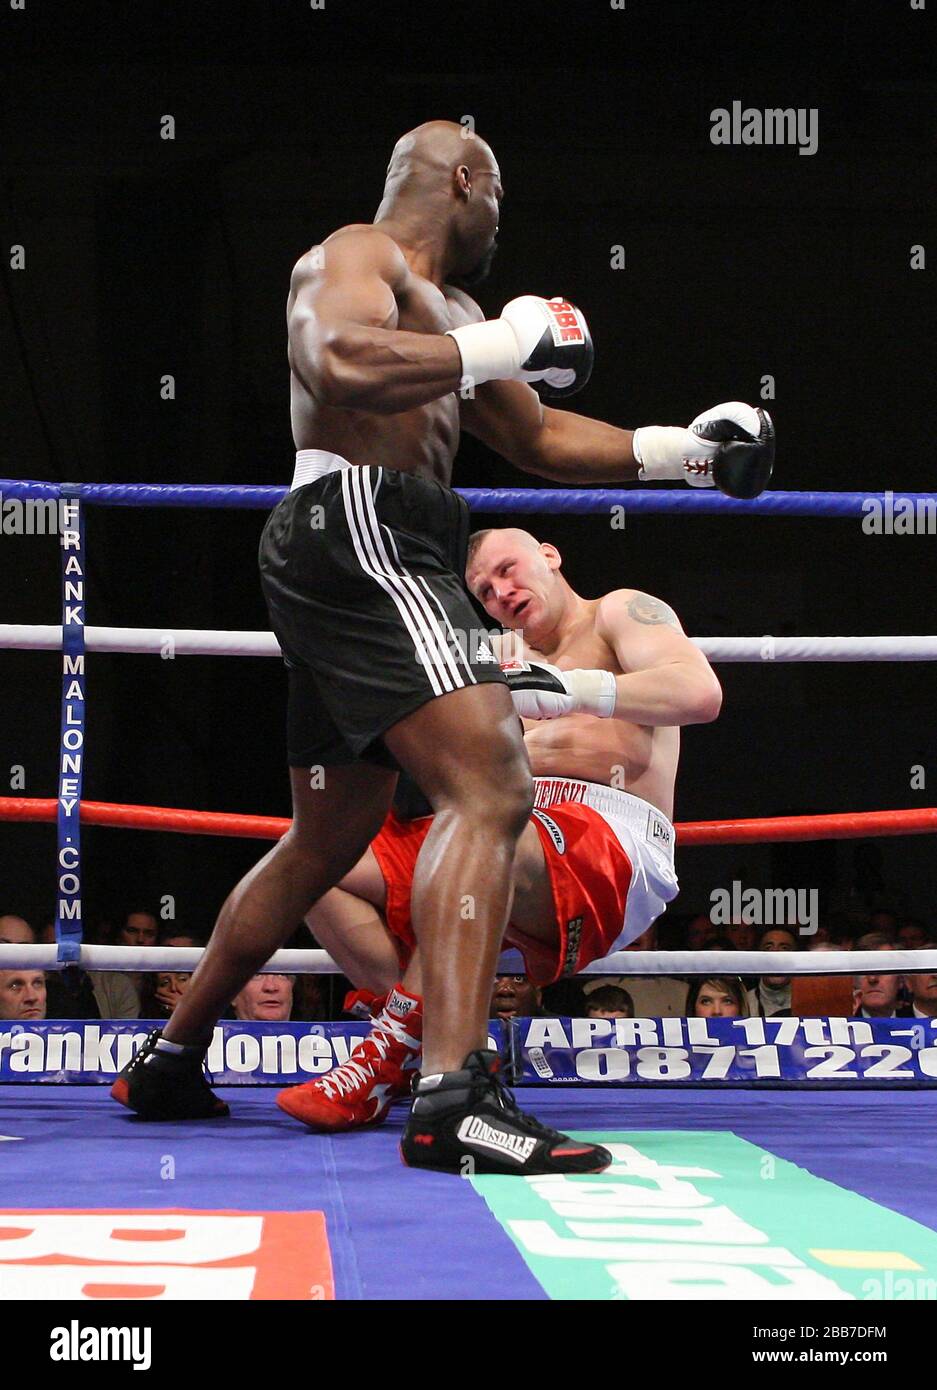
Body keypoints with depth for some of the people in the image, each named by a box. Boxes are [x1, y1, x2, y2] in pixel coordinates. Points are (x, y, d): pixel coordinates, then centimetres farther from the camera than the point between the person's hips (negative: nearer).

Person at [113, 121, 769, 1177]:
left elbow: (539, 439, 31)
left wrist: (676, 452, 19)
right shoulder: (354, 256, -2)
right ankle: (453, 1098, -34)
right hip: (356, 530, -11)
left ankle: (171, 1060, 30)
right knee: (489, 787, -23)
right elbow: (340, 364, -25)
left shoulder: (444, 314, 28)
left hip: (371, 563, 11)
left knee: (329, 838, 19)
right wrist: (500, 346, -17)